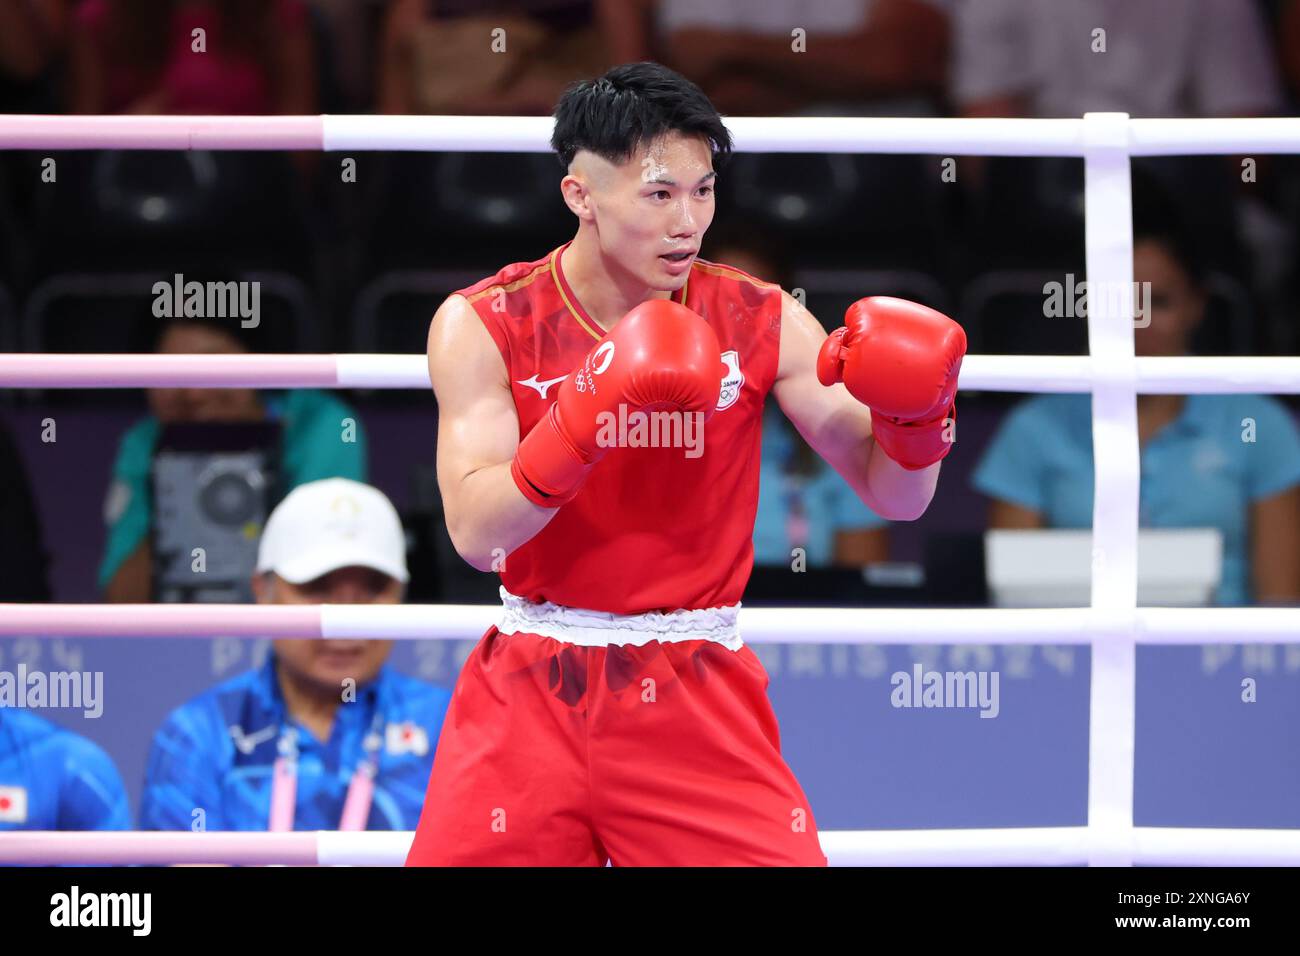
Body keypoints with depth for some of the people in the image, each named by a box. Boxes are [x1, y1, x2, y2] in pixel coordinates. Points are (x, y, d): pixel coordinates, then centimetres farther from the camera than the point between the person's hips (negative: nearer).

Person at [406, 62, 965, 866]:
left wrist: (915, 414, -22)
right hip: (533, 698, 0)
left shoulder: (762, 323, -3)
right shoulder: (484, 327, -6)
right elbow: (477, 534, -17)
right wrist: (590, 411, -30)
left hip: (700, 702, 1)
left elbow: (894, 496, -1)